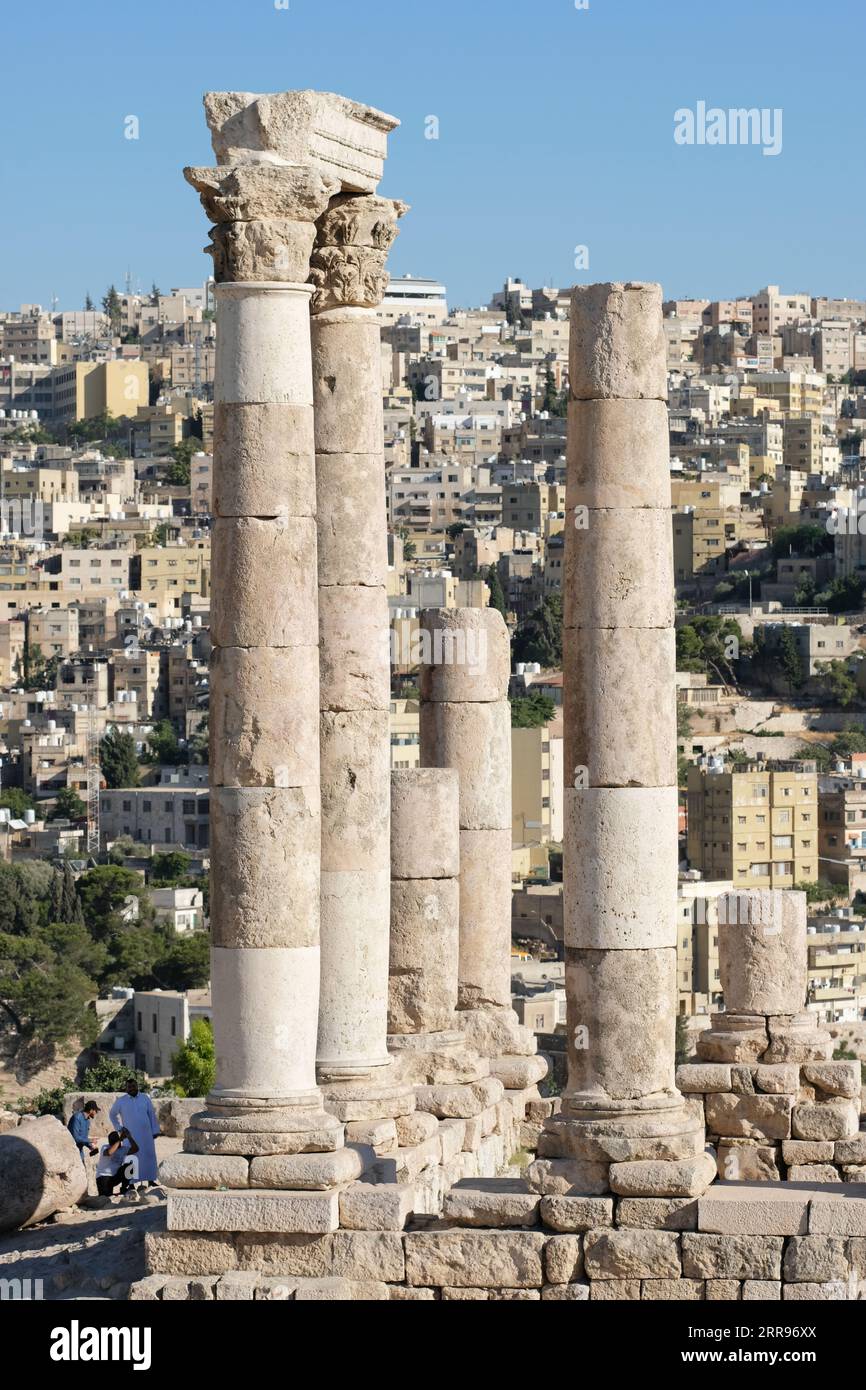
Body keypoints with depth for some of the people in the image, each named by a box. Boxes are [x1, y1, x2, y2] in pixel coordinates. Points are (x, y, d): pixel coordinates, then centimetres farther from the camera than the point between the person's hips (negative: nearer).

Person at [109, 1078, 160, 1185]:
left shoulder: (145, 1098, 5)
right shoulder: (121, 1101, 2)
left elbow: (152, 1115, 7)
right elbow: (112, 1115, 16)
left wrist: (155, 1131, 4)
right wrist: (119, 1128, 8)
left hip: (146, 1134, 1)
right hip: (130, 1135, -1)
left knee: (149, 1156, 1)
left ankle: (150, 1180, 8)